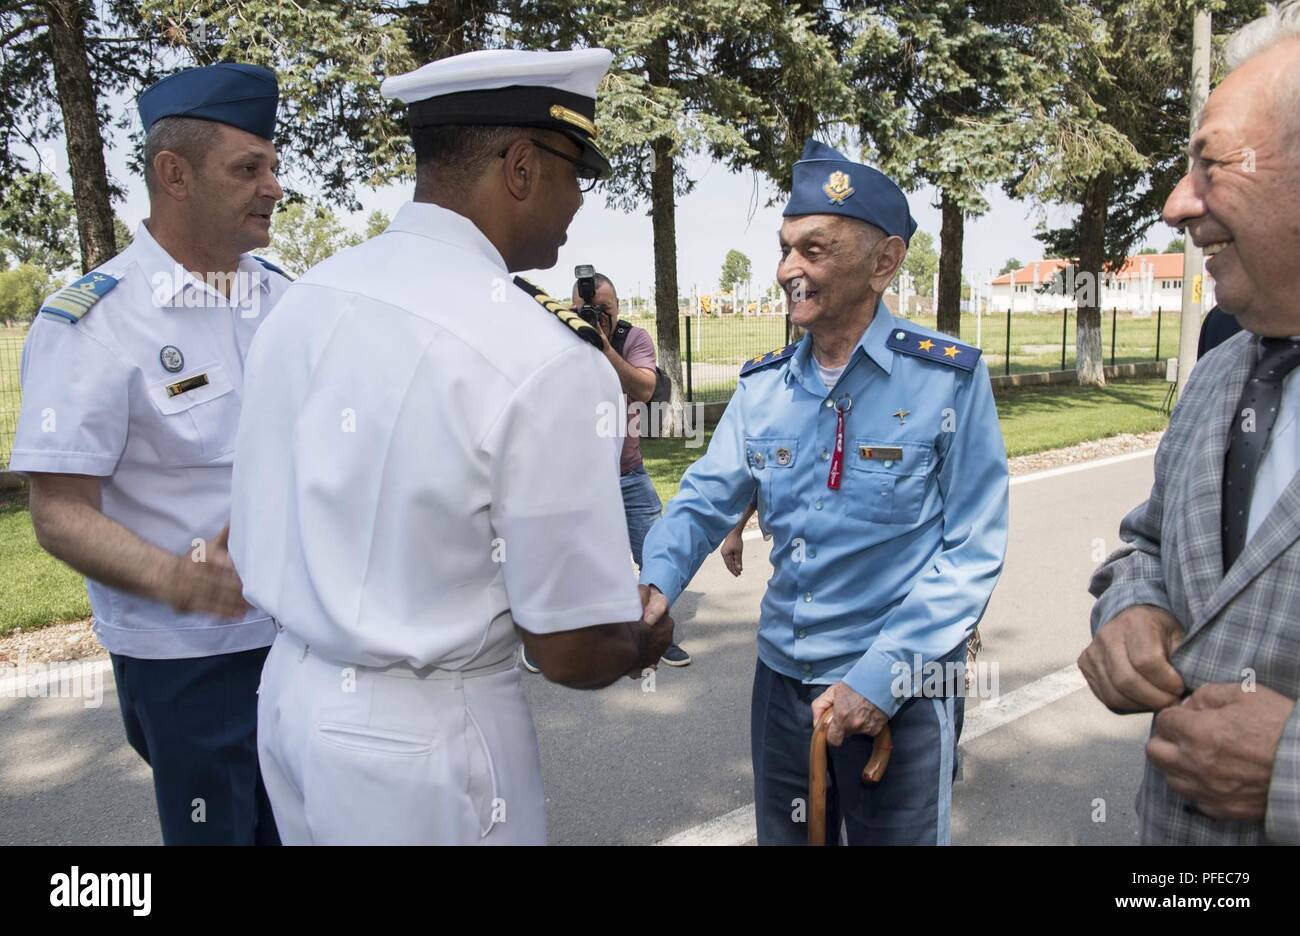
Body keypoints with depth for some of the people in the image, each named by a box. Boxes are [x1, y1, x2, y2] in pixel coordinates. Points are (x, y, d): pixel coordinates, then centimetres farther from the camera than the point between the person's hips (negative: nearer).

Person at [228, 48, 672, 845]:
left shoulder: (303, 299, -2)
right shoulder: (544, 360, -24)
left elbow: (254, 545, 7)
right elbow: (573, 653, -18)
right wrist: (646, 640, 3)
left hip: (291, 695, 7)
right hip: (425, 736, -6)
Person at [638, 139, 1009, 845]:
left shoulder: (948, 379, -12)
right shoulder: (763, 387, 2)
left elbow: (973, 550, -12)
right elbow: (706, 501, 2)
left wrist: (881, 675, -18)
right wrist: (656, 582, -19)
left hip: (901, 696, -4)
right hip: (782, 679, 5)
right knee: (783, 836, 21)